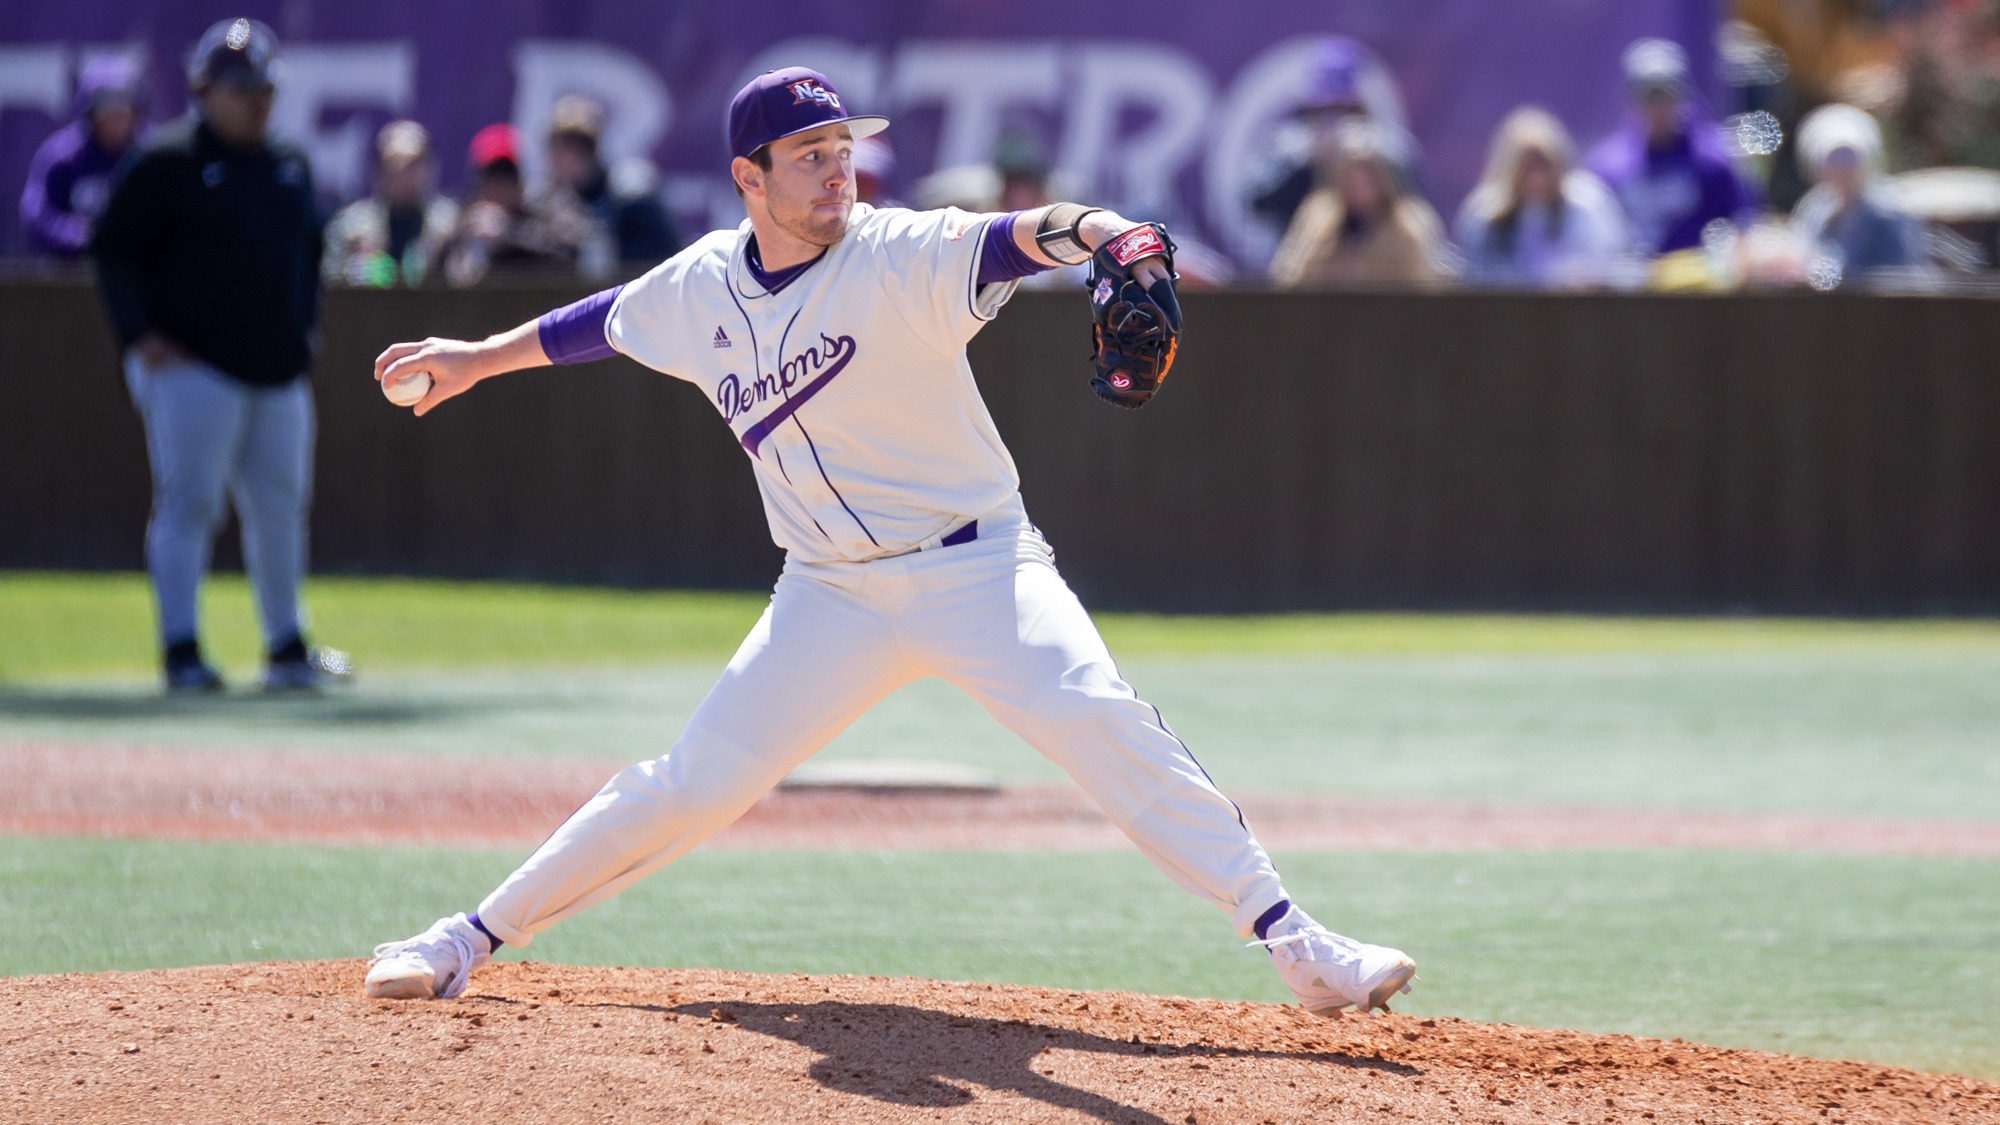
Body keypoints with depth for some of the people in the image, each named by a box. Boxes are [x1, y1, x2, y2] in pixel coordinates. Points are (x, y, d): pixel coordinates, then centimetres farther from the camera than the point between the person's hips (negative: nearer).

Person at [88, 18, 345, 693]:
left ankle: (287, 649, 18)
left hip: (278, 369, 7)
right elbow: (113, 251, -5)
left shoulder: (289, 168, 14)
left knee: (279, 507, 9)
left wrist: (305, 325, 14)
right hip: (193, 365, -6)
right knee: (188, 503, -9)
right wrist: (140, 334, -14)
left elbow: (307, 251, 27)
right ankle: (181, 653, -7)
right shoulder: (164, 163, -5)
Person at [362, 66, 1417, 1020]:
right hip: (831, 594, 4)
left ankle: (1297, 948, -24)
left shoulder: (899, 256, -16)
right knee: (695, 782, 1)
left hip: (976, 567, -4)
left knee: (1103, 725, -24)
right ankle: (473, 938, 15)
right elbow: (610, 318, 22)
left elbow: (1016, 235, -36)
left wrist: (1114, 236, -57)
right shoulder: (702, 285, 0)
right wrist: (480, 358, 33)